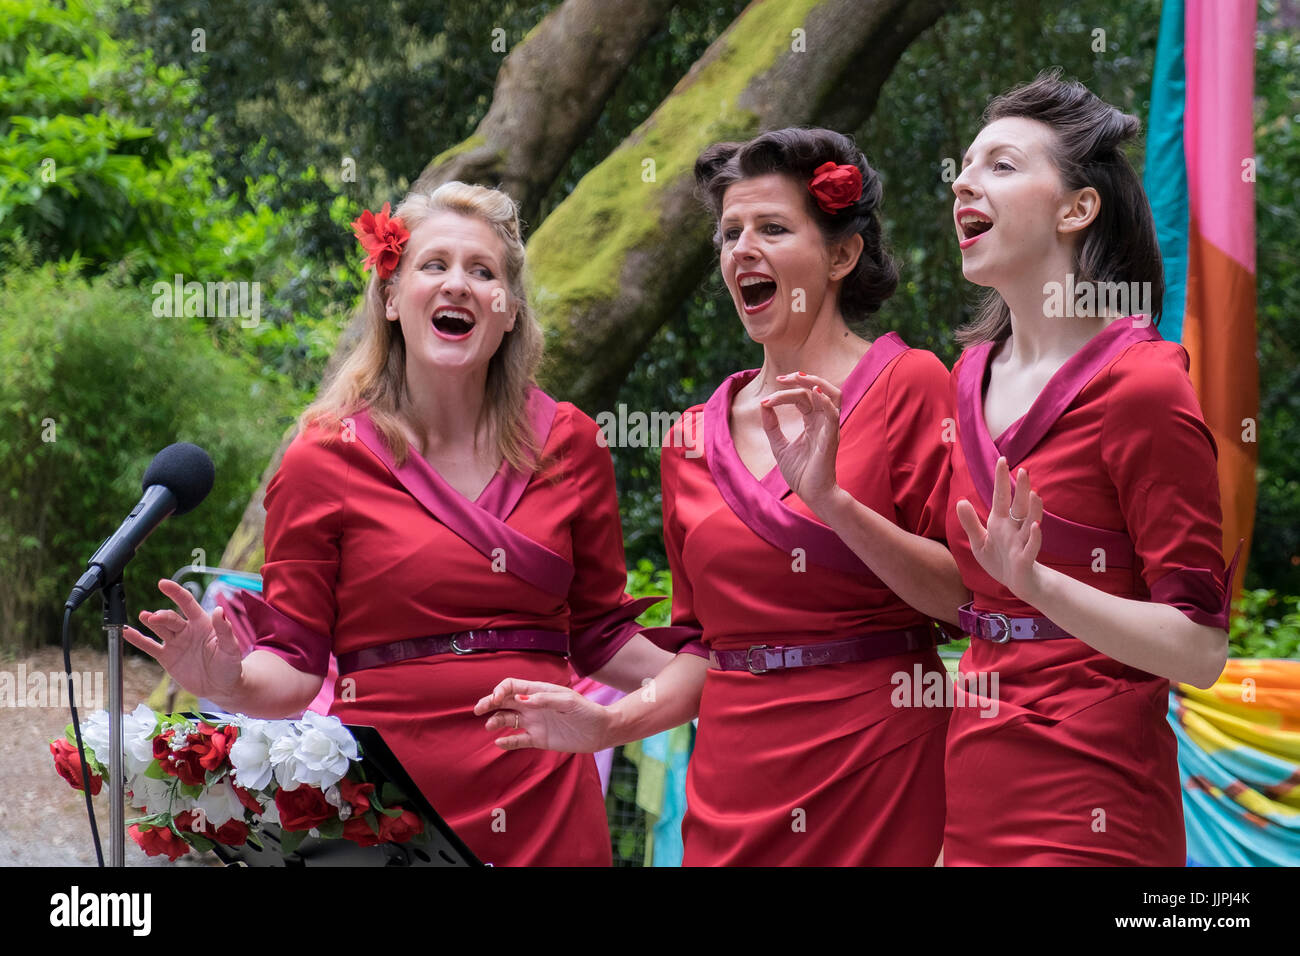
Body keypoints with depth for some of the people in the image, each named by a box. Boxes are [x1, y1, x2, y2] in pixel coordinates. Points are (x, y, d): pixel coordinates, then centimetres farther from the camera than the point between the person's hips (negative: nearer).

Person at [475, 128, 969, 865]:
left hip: (881, 769, -4)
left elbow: (967, 596, -11)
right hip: (734, 795, 4)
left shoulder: (907, 384, -3)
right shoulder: (696, 439, 11)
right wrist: (611, 722, 0)